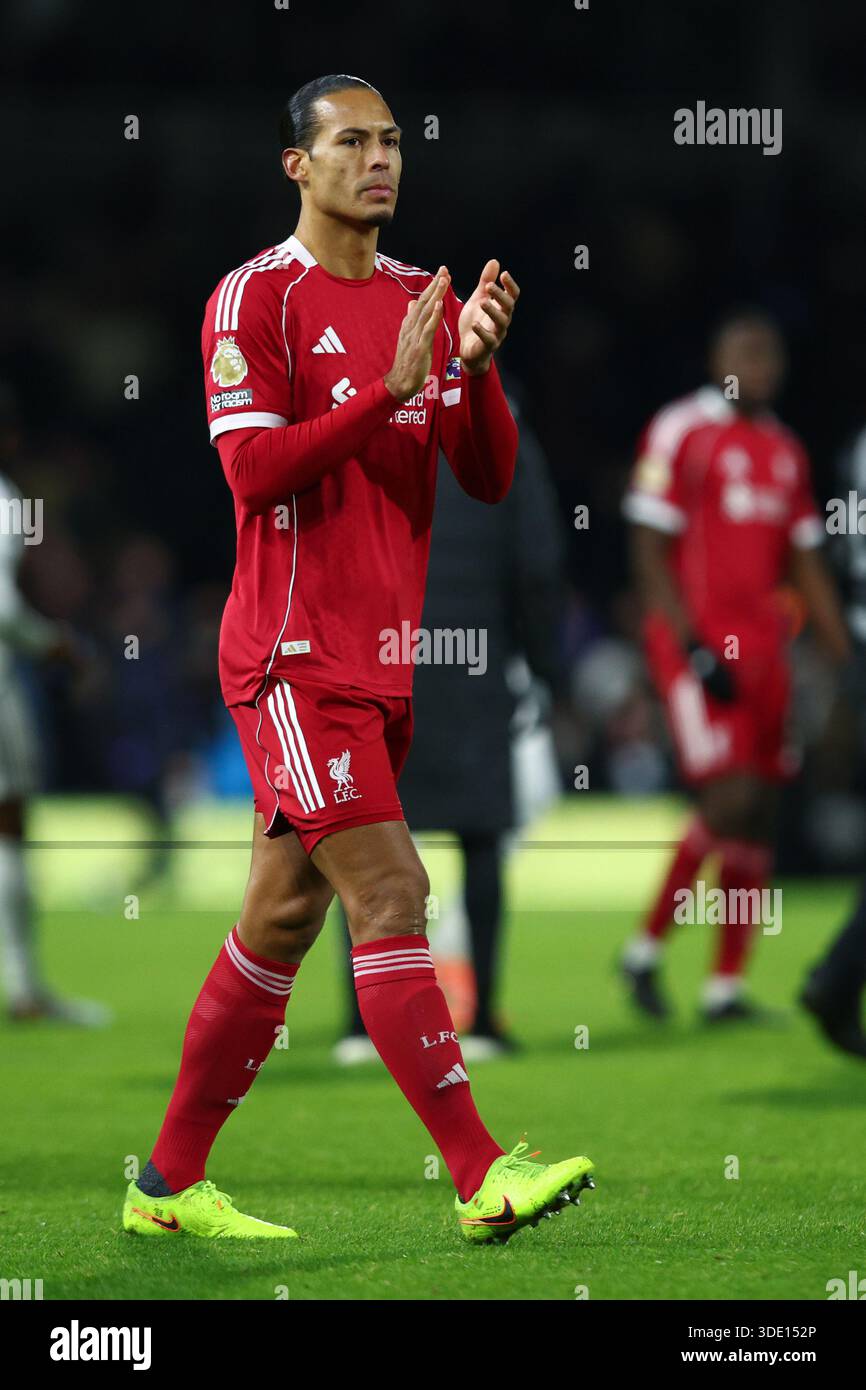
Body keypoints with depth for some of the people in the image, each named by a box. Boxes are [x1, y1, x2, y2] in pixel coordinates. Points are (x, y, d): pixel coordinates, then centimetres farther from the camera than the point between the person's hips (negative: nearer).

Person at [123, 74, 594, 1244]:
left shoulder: (426, 302, 13)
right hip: (296, 655, -7)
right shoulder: (255, 298, -6)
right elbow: (254, 471, -16)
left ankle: (170, 1185, 17)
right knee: (388, 896, -14)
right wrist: (391, 387, -22)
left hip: (381, 658, 7)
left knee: (282, 920, 9)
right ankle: (482, 1178, -18)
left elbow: (490, 479, 7)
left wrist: (476, 364, -10)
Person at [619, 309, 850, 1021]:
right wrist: (697, 651, -15)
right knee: (731, 797, -16)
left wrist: (847, 660, 14)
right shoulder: (680, 433, -6)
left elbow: (807, 567, 20)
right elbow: (650, 555, -9)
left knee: (758, 817, 3)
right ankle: (647, 948, -1)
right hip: (694, 642, -7)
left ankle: (727, 985, 8)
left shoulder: (785, 451, 15)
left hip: (761, 647, 7)